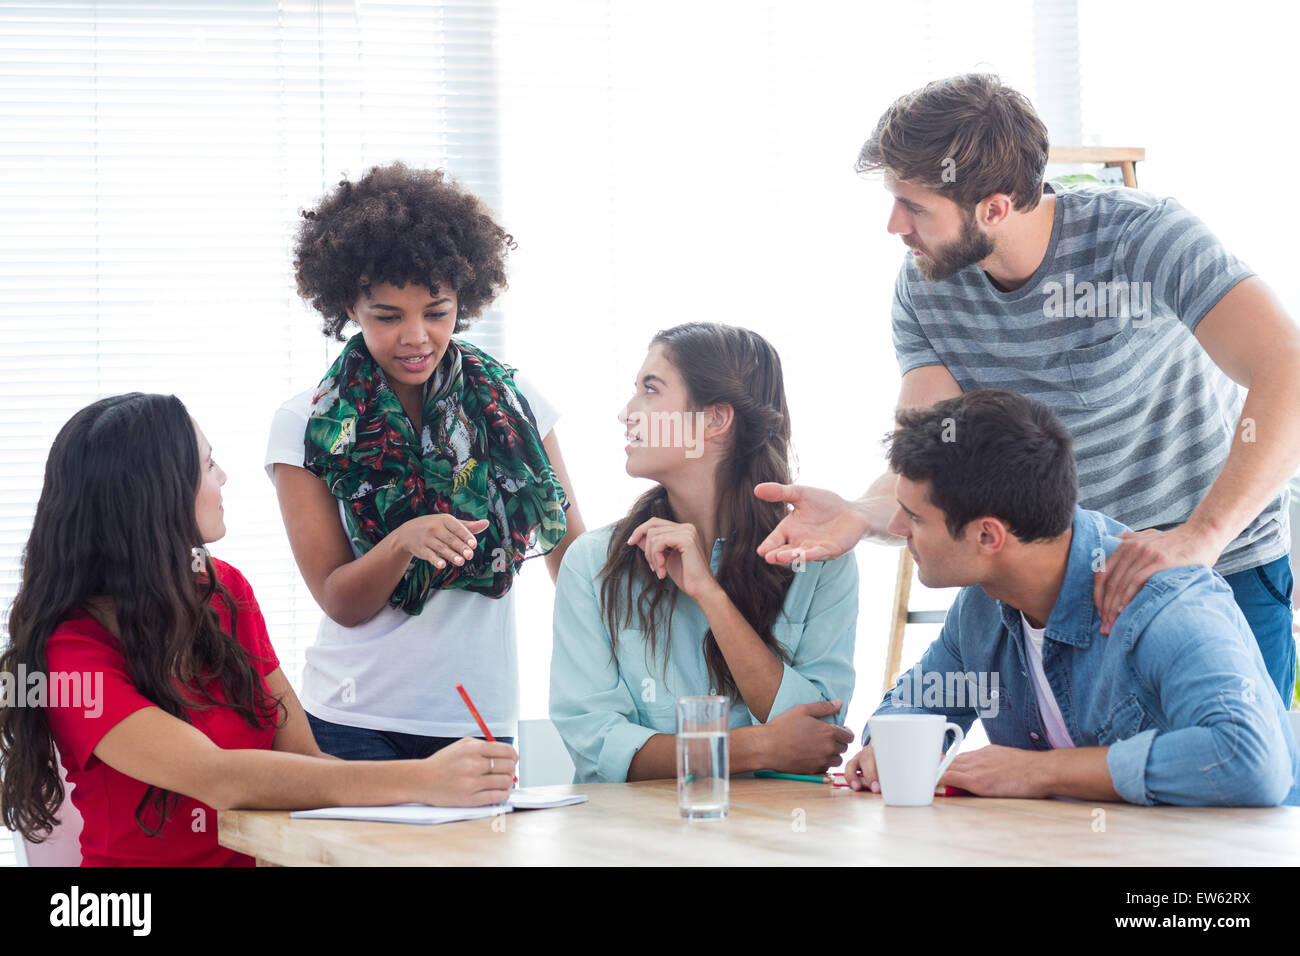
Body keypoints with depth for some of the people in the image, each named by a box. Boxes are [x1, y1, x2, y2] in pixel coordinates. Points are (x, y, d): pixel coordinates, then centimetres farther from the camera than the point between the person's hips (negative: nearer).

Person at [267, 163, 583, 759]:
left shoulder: (512, 402, 5)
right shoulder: (306, 426, -1)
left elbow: (571, 550, 10)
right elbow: (341, 603, -3)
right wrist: (403, 543, -22)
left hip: (483, 719, 2)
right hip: (355, 726, -2)